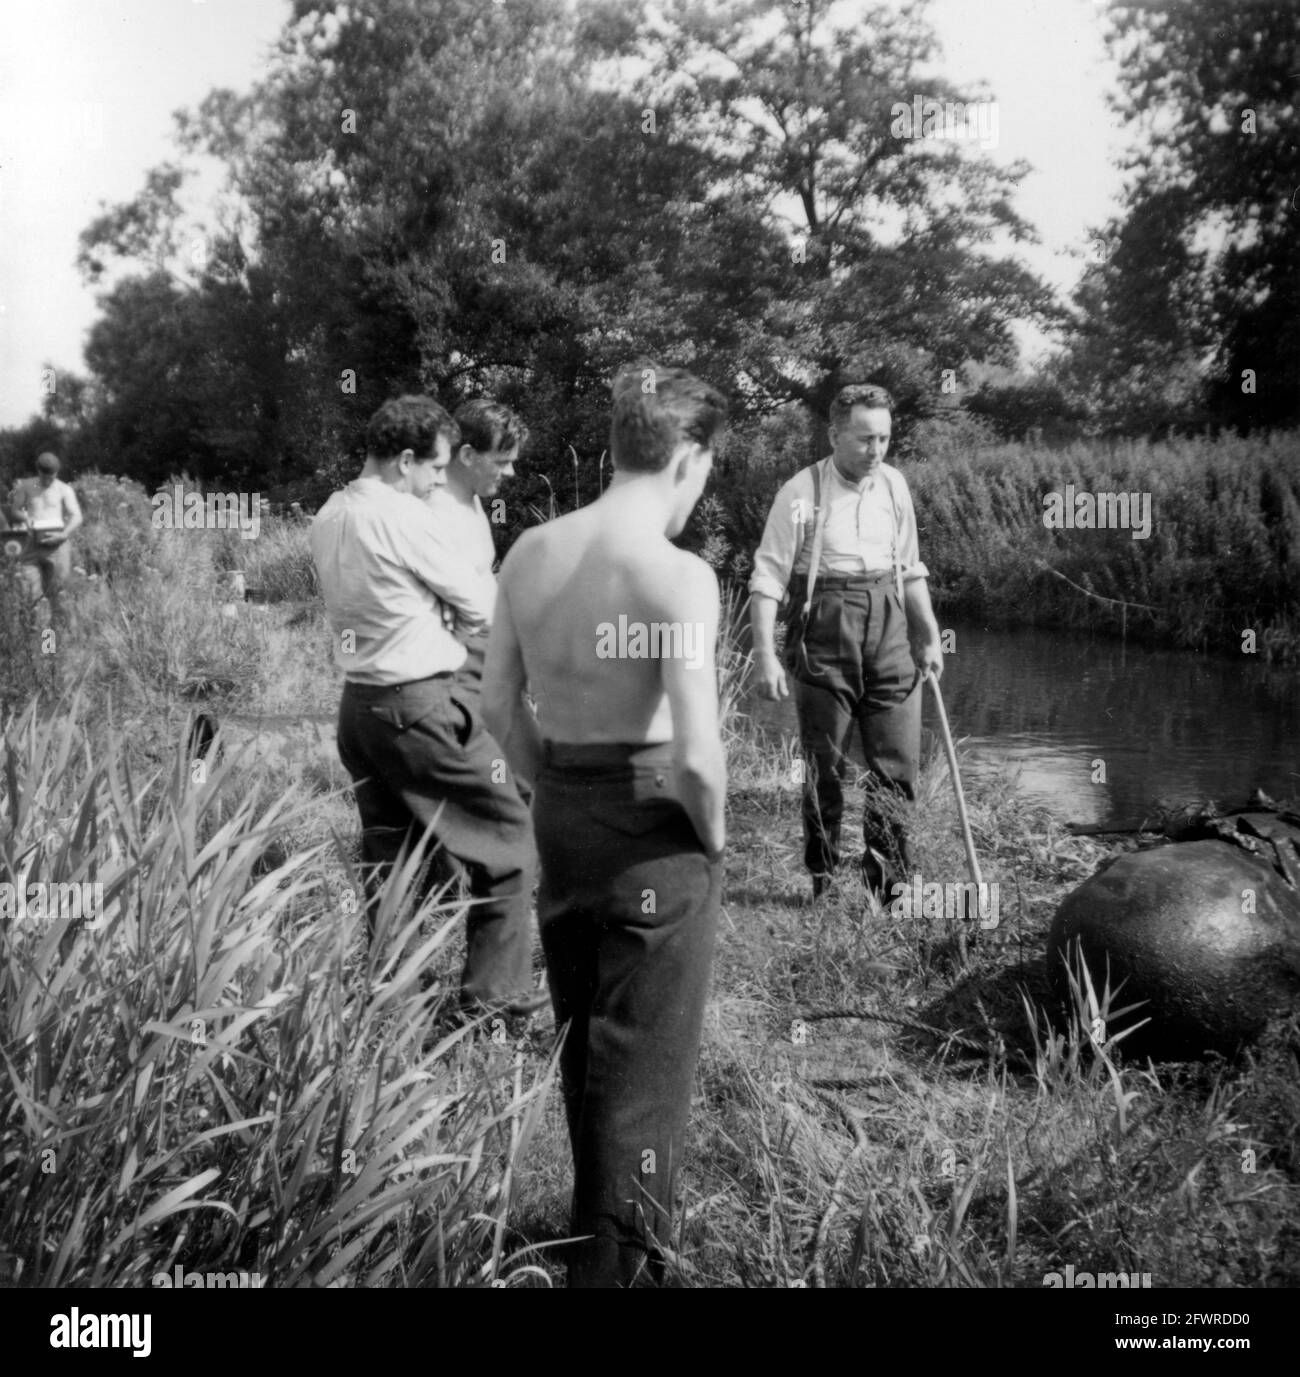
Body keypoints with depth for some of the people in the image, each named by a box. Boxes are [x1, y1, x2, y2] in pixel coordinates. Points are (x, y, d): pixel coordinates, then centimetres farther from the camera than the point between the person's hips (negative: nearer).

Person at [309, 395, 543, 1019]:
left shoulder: (328, 517, 9)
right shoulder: (404, 516, -15)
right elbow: (477, 606, -7)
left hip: (358, 703, 8)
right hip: (418, 704, -8)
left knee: (387, 851, 16)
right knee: (507, 833, 3)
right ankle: (494, 987, 6)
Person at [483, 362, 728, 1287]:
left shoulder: (530, 553, -2)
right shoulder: (679, 576, -20)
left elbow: (500, 708, 5)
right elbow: (698, 754, -23)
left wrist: (555, 791, 15)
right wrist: (714, 833, -5)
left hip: (558, 815, 6)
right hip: (654, 829, -6)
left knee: (582, 1036, 24)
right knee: (646, 1056, 9)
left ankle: (592, 1224, 43)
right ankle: (623, 1261, 22)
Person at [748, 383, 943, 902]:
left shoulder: (893, 485, 9)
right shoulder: (802, 491, -7)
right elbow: (767, 577, -9)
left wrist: (930, 636, 18)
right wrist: (765, 654, -16)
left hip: (888, 632, 4)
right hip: (823, 639, -4)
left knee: (899, 761, 1)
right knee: (825, 767, 4)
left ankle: (885, 877, 13)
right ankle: (822, 879, 17)